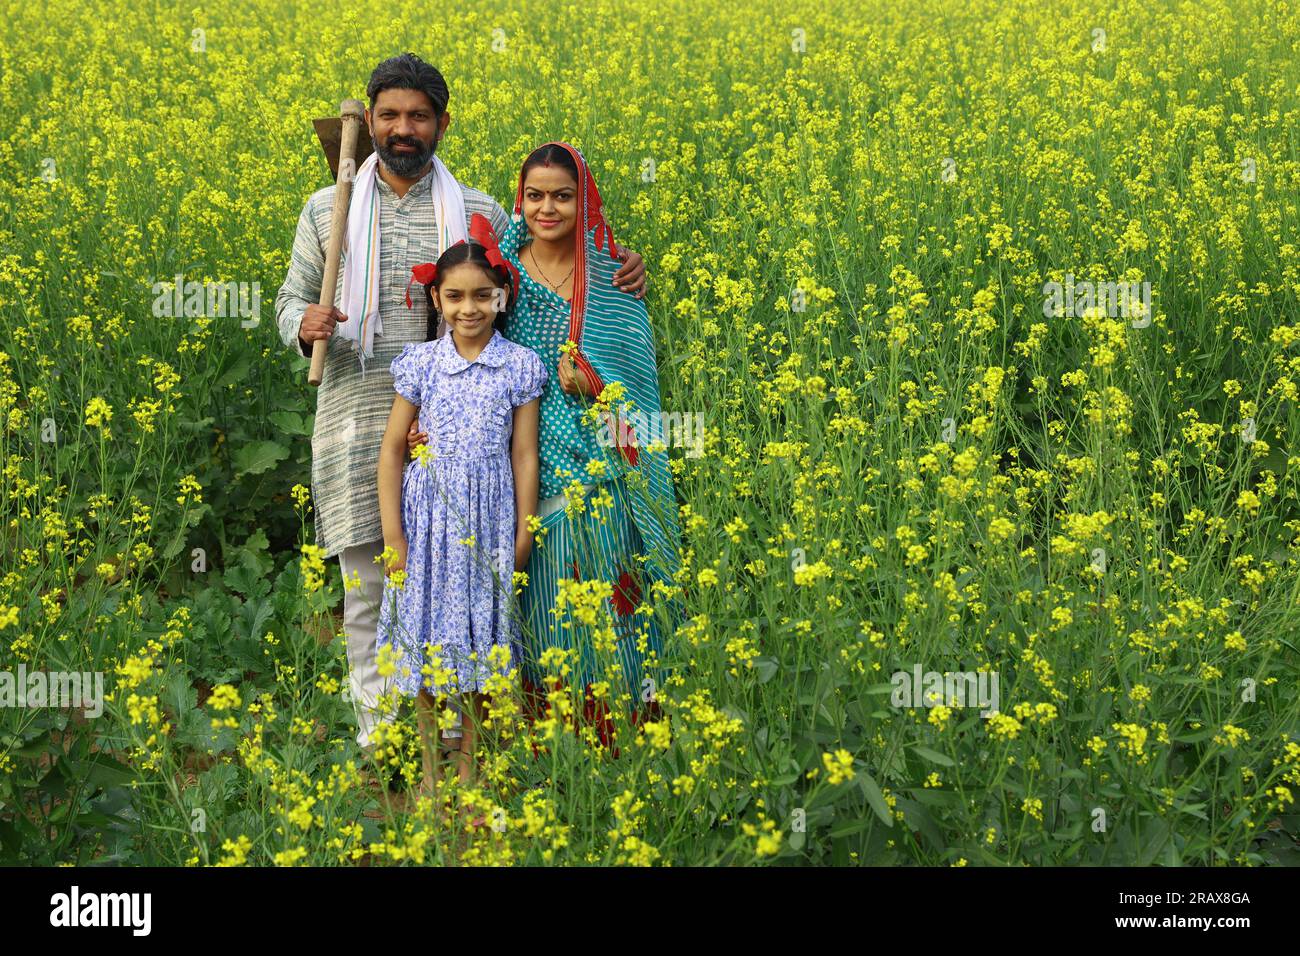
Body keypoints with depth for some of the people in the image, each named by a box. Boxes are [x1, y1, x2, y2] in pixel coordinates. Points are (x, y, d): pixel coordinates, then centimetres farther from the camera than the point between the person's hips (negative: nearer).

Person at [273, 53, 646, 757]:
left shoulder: (478, 214, 8)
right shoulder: (327, 210, 9)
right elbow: (290, 301, 14)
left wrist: (615, 281, 0)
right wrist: (304, 326, -10)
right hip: (357, 421, 0)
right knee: (366, 581, 4)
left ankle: (451, 722, 15)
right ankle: (378, 727, 15)